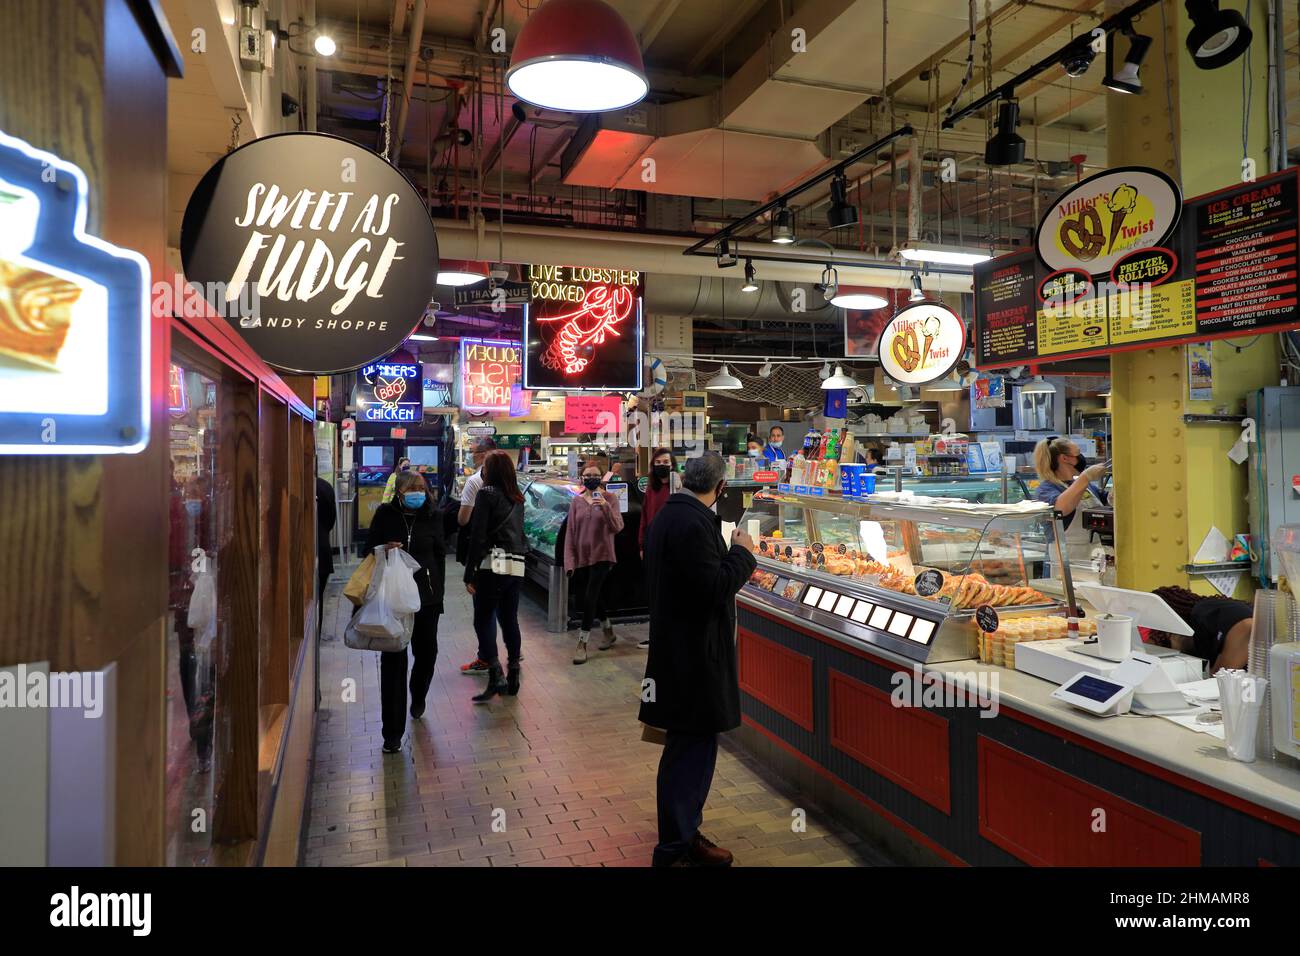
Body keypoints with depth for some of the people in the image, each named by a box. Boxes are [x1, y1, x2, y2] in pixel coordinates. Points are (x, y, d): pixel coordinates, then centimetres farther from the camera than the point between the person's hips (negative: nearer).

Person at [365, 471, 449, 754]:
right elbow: (369, 548, 6)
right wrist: (383, 550, -17)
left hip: (426, 596, 2)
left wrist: (438, 594, 4)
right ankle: (393, 733, 4)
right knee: (393, 658, -3)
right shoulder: (385, 514, -2)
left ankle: (418, 698, 47)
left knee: (426, 651, 14)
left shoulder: (434, 517, 0)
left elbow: (440, 555, 5)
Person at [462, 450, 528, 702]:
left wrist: (469, 575, -9)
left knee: (483, 619, 1)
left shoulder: (486, 493, -6)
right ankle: (513, 676, 17)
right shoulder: (517, 497, 14)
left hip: (492, 566, -6)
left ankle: (496, 675, -7)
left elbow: (478, 536, -10)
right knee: (510, 620, 12)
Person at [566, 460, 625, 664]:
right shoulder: (576, 502, 4)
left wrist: (606, 508, -30)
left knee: (590, 597, -10)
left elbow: (617, 527, -14)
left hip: (602, 556, -4)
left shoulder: (609, 499, -4)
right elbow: (570, 532, 3)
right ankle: (609, 632, 36)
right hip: (583, 557, 4)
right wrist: (570, 560, -2)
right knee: (596, 597, 15)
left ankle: (582, 643, -3)